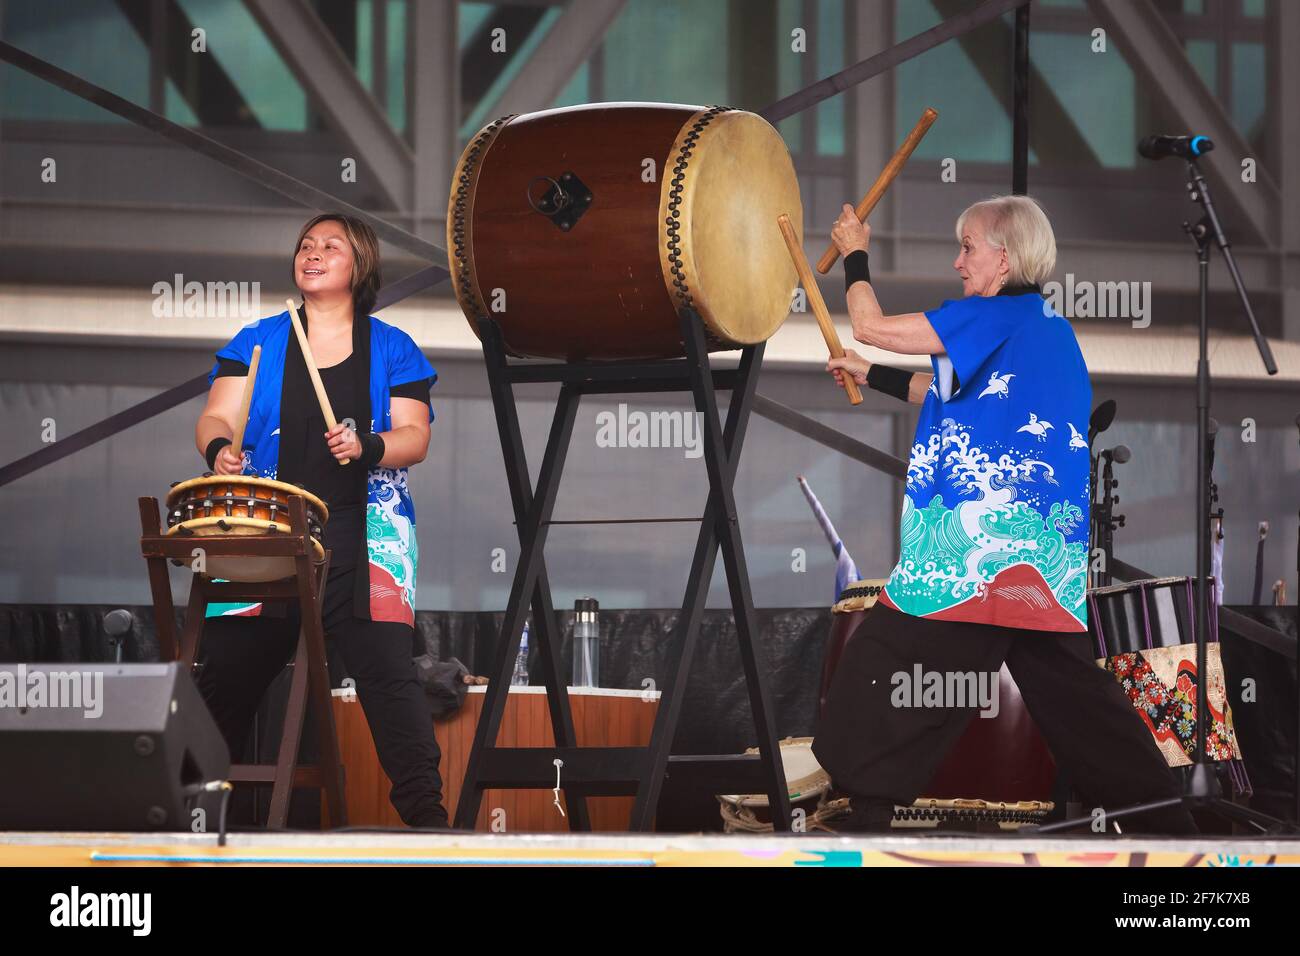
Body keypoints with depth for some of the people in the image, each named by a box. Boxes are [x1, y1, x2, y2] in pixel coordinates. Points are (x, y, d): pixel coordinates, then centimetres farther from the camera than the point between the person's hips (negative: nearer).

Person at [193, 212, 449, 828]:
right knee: (229, 669, -3)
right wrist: (219, 448, -19)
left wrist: (368, 448, -18)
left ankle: (425, 811, -9)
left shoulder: (392, 350, 11)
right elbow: (215, 418, 4)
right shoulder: (258, 343, 14)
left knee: (387, 672, -11)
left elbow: (414, 437, 3)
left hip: (362, 541, -1)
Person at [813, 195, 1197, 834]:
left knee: (885, 667, -4)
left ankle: (869, 810, -6)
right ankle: (1163, 815, 15)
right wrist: (869, 375, 31)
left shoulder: (991, 318, -10)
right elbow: (944, 391, 29)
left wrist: (855, 255, 9)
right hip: (1048, 554, 9)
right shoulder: (1048, 326, 17)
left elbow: (869, 325, -7)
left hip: (977, 547, -9)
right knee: (1066, 683, 14)